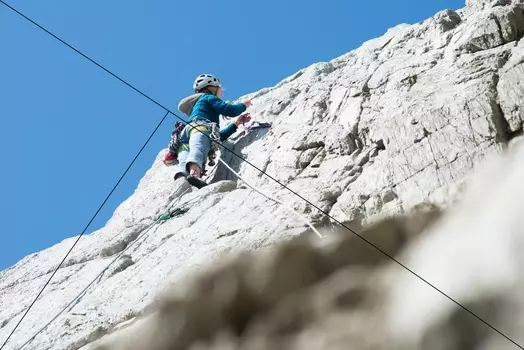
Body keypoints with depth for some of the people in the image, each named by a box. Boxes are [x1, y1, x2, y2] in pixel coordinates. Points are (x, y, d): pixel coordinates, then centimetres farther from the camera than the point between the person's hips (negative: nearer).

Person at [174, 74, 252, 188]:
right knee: (198, 150, -36)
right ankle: (194, 174, -66)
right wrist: (244, 105, 29)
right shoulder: (208, 97, 26)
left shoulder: (195, 109, 49)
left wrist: (236, 124, 53)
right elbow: (230, 110, 9)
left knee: (184, 162, -25)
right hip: (199, 128, -7)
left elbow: (218, 136, 47)